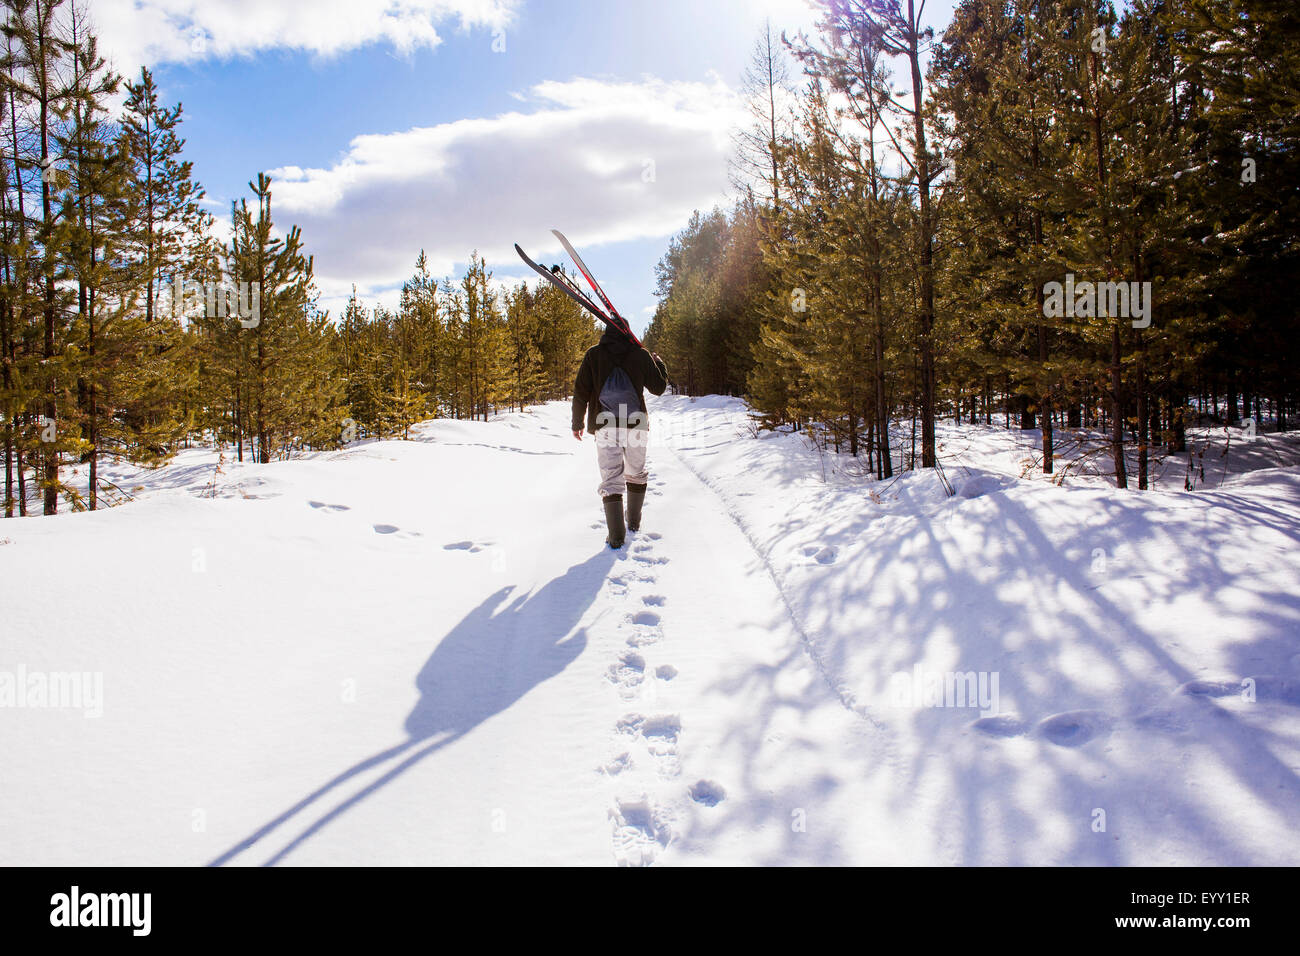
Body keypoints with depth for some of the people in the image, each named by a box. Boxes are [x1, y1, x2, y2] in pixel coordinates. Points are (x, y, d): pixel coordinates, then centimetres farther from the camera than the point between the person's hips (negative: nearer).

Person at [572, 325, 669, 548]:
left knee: (611, 479, 0)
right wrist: (659, 362, 30)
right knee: (636, 474, 20)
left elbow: (581, 392, -1)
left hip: (605, 427, -1)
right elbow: (658, 388, 12)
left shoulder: (594, 355, 2)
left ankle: (616, 535, -9)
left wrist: (577, 423, 9)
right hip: (636, 425, 1)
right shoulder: (641, 355, 3)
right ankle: (634, 522, 32)